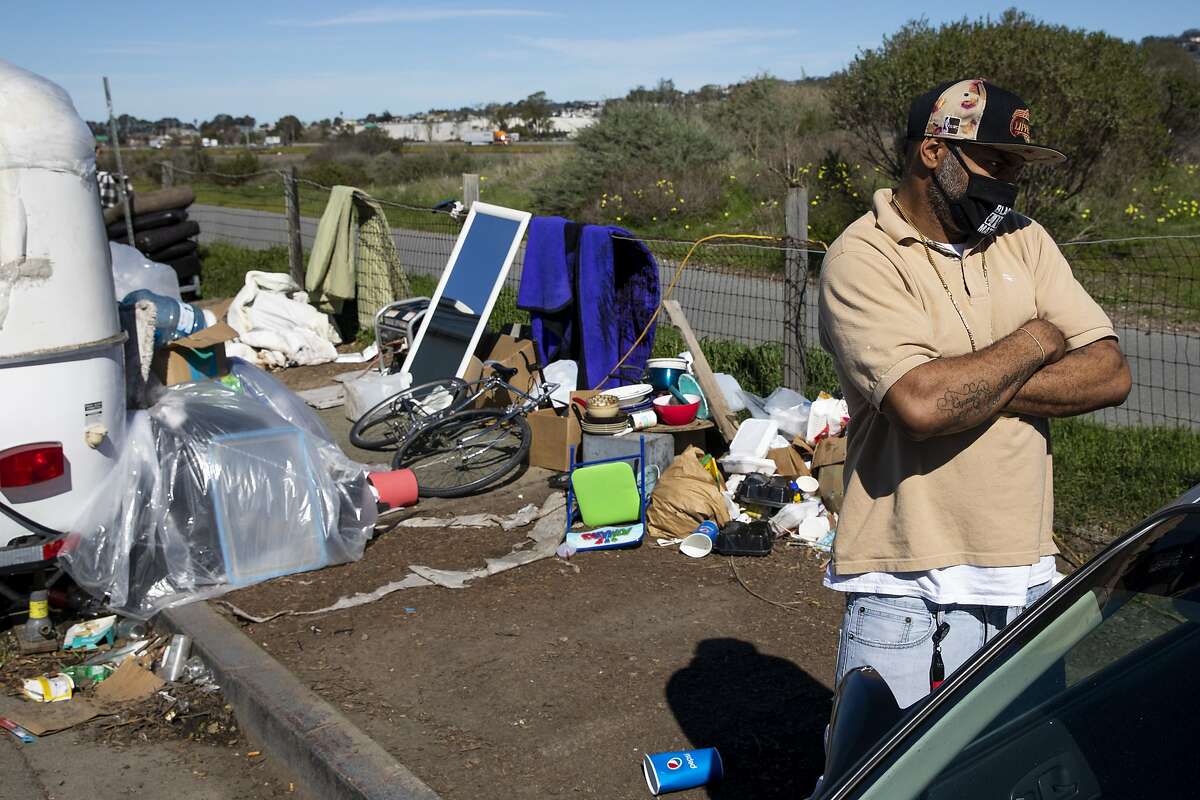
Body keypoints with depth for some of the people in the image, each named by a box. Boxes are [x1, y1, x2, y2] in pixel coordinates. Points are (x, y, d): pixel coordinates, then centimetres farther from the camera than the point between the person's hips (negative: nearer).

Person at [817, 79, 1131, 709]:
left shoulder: (1024, 240, 9)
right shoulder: (862, 259, -11)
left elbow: (1109, 374, 0)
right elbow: (921, 403, -26)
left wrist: (969, 388, -14)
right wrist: (1035, 341, -8)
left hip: (1026, 580, 6)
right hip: (908, 593, -6)